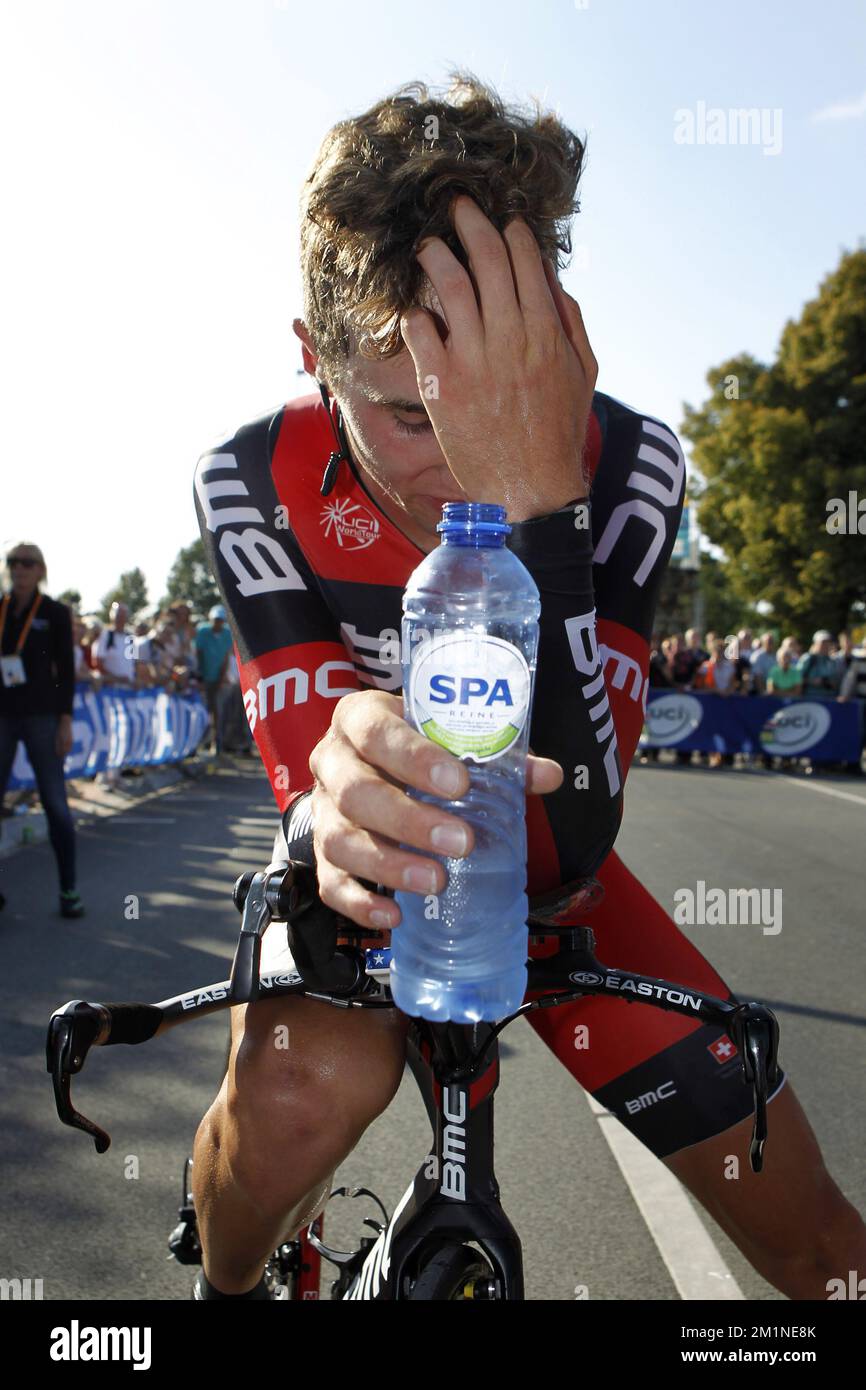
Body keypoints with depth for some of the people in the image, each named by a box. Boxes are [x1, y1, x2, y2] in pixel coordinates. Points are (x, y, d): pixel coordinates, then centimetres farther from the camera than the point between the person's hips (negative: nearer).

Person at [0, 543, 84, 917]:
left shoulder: (56, 613, 1)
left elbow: (66, 670, 0)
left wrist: (65, 721, -6)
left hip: (41, 715, -3)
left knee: (55, 802, -3)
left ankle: (69, 889, 7)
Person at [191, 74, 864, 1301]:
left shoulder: (624, 463, -24)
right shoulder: (256, 481, -22)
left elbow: (565, 844, -33)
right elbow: (306, 784, -26)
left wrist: (538, 502, -44)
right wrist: (337, 806, -51)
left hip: (546, 859, 1)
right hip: (371, 853, 0)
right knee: (308, 1080, -33)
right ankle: (227, 1289, 3)